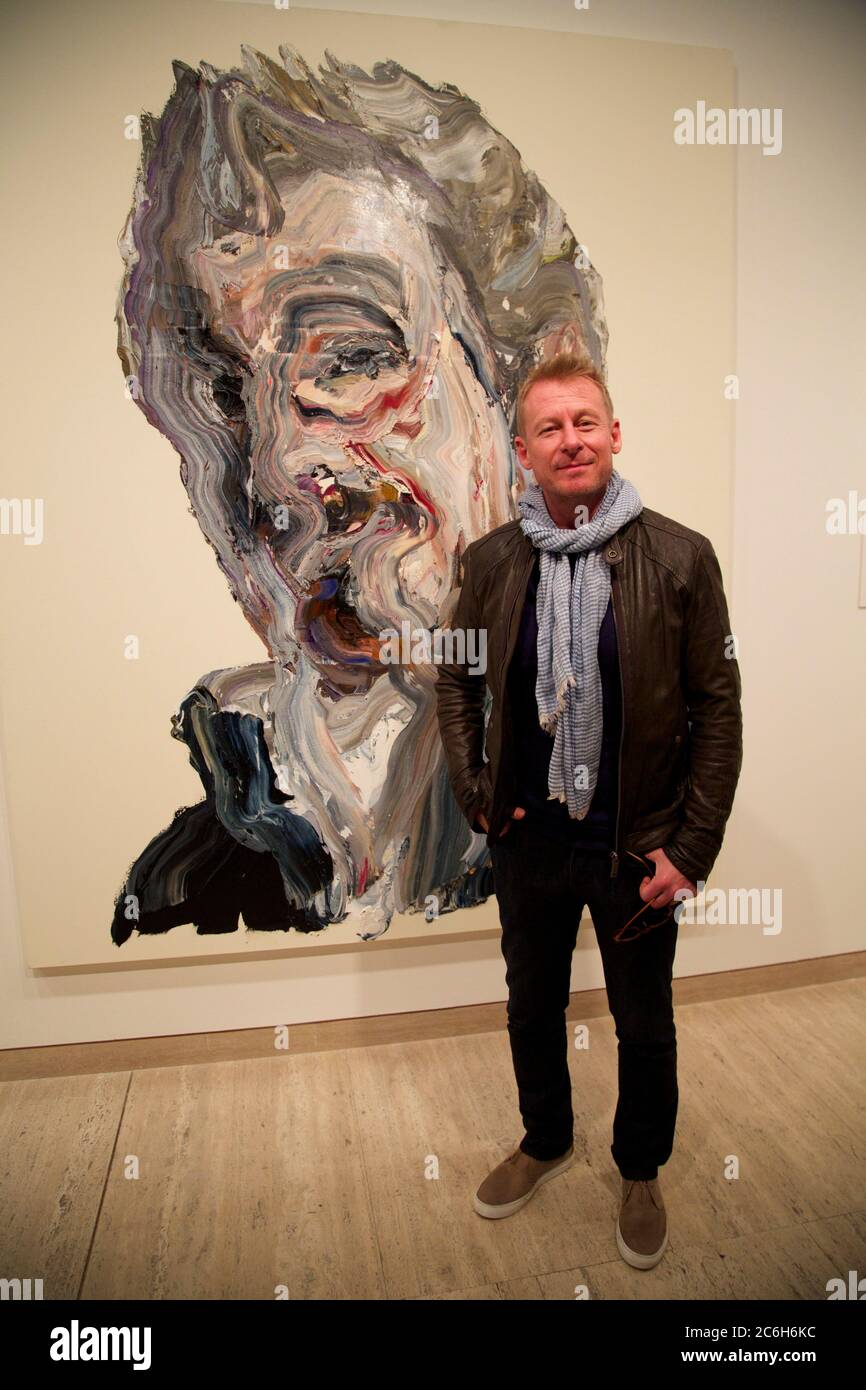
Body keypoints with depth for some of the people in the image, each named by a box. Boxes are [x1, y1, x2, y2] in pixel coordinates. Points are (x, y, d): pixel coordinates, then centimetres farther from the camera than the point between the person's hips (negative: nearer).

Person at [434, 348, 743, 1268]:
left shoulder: (680, 556, -11)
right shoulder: (491, 560, -3)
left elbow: (717, 706, -8)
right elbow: (456, 679, 8)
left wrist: (691, 847, -10)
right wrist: (472, 794, 0)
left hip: (636, 846, -2)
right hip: (528, 838, 3)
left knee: (644, 1027, 18)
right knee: (532, 1007, 22)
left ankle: (640, 1173, 46)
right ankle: (546, 1140, 51)